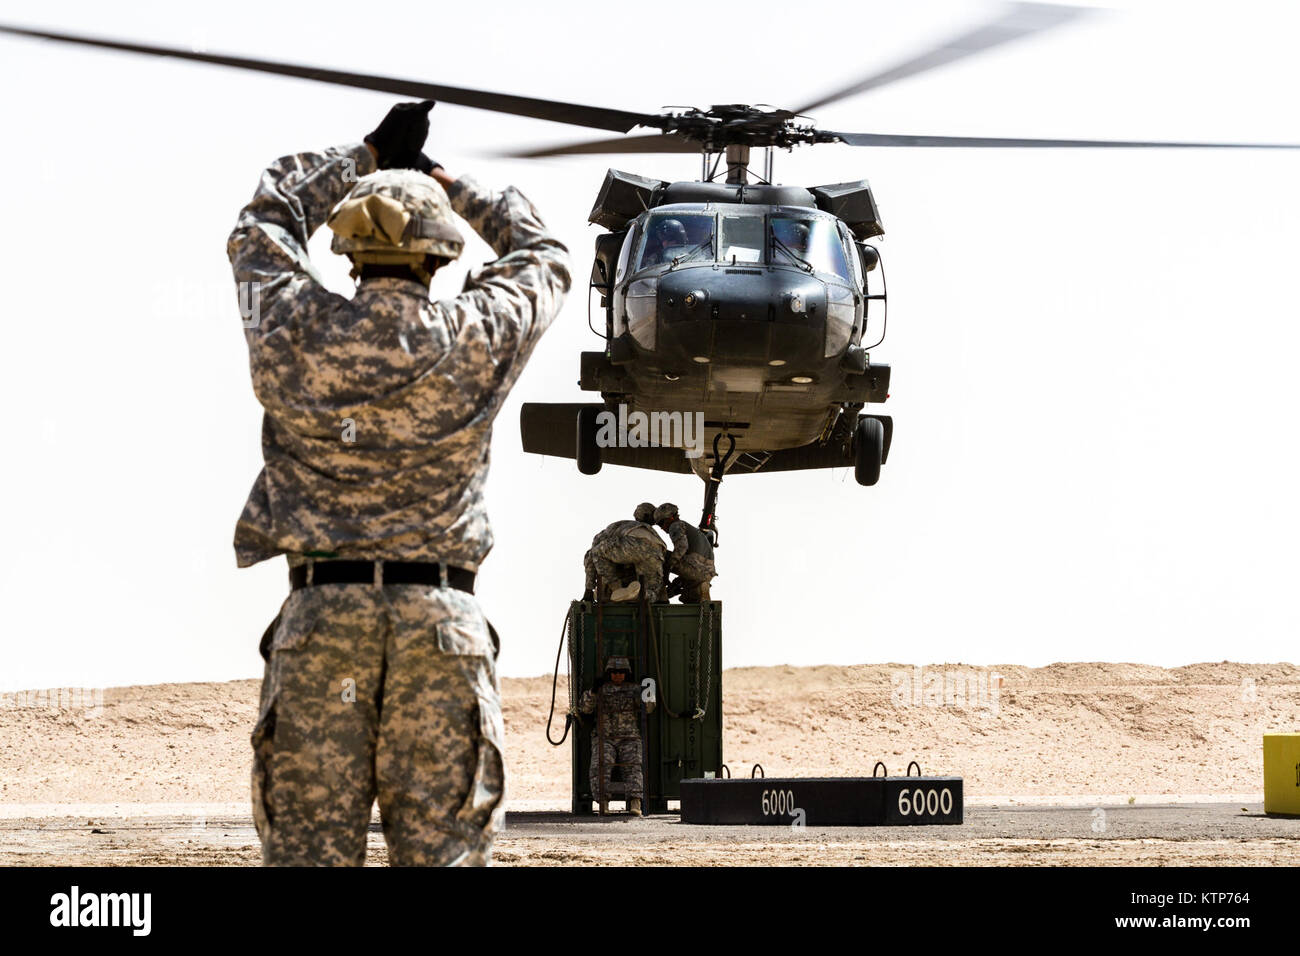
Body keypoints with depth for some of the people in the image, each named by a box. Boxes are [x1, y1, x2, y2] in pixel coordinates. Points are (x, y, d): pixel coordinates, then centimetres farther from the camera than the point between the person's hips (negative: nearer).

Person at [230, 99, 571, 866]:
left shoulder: (294, 335, 2)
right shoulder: (476, 341, 0)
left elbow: (264, 222, 24)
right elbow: (543, 257, 22)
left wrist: (366, 159, 33)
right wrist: (447, 183, 32)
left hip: (319, 616, 1)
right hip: (440, 619, -1)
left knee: (309, 849, 0)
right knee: (445, 850, -1)